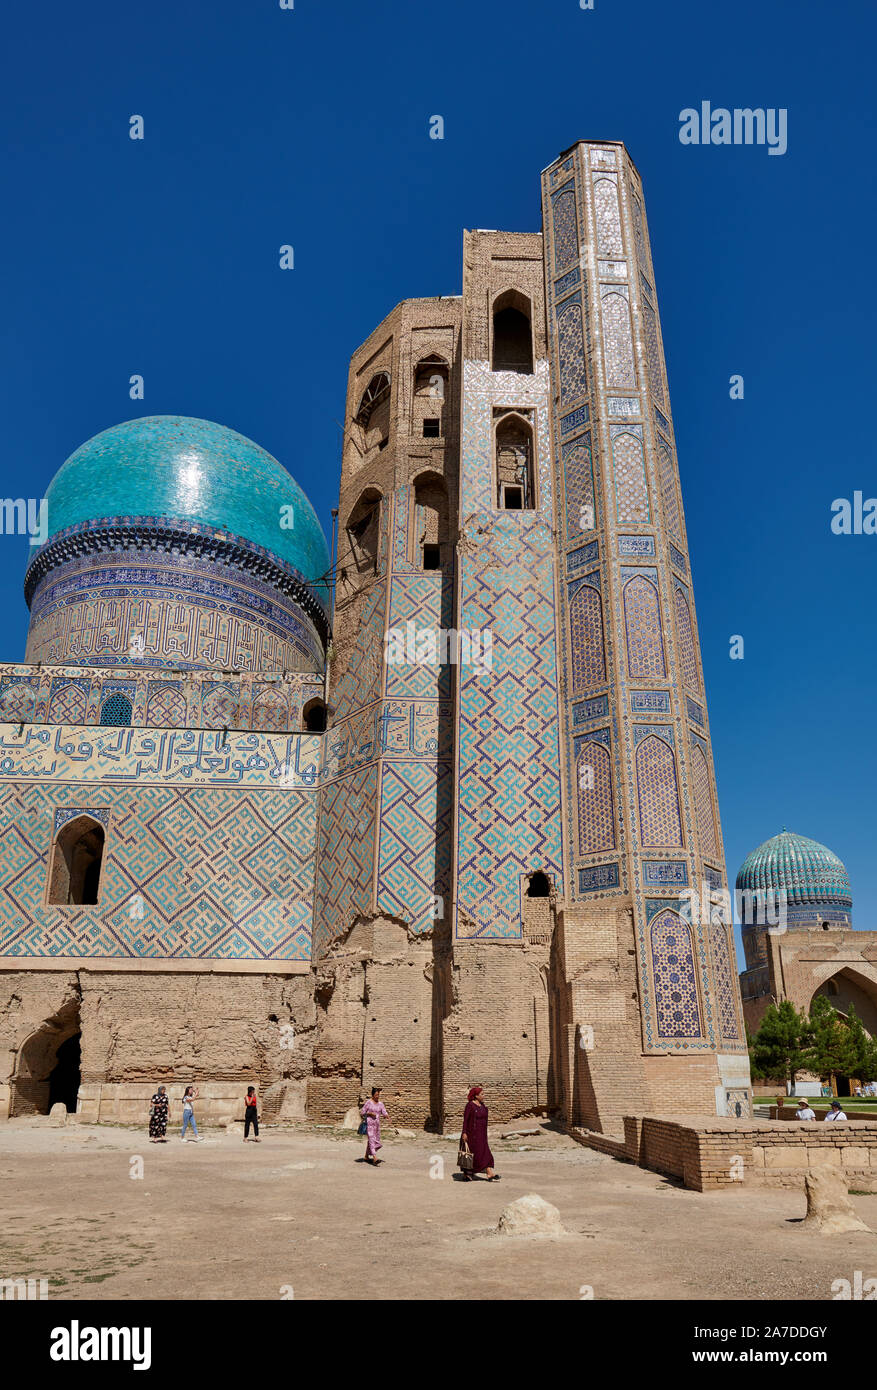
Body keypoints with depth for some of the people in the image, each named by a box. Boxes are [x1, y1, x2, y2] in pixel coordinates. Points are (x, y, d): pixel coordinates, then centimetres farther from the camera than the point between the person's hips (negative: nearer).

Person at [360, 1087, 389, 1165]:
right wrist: (370, 1113, -17)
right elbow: (362, 1112, -4)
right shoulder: (368, 1102, -7)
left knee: (371, 1140, 14)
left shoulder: (381, 1103, 5)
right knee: (372, 1140, -15)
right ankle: (375, 1159, -25)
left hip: (377, 1124, 6)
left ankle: (366, 1156, 31)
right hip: (369, 1124, -5)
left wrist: (387, 1116, -24)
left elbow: (384, 1112, -3)